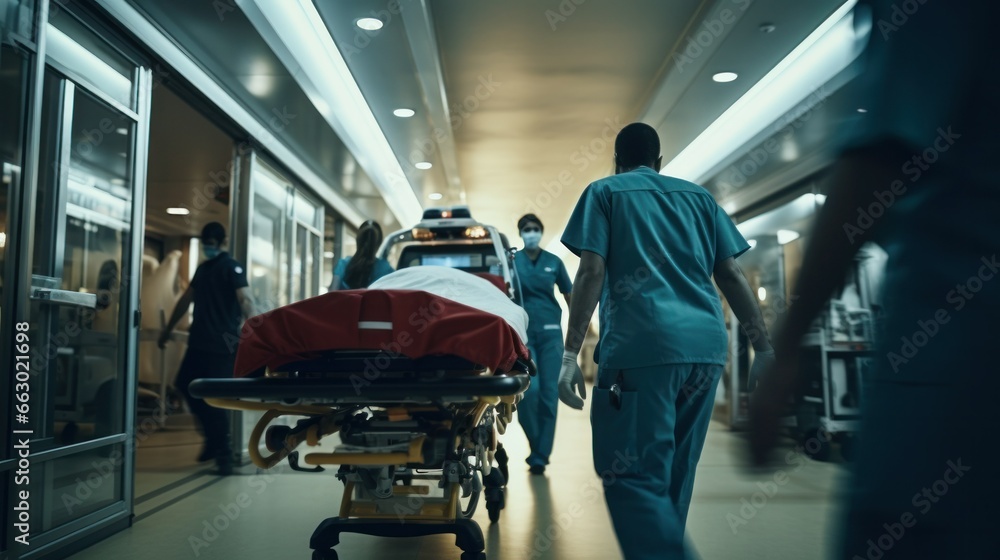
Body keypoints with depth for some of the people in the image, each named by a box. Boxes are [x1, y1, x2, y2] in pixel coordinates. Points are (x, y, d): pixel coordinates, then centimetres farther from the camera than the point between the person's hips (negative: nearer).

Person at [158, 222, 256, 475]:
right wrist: (168, 329, 30)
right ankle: (214, 439, 26)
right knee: (186, 386, 12)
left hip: (222, 344, -8)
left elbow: (245, 299, -22)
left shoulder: (232, 267, -7)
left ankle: (223, 454, 3)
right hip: (199, 340, 8)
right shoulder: (202, 268, 17)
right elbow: (186, 299, 27)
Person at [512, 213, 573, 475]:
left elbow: (569, 294, 13)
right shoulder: (512, 261, 3)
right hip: (522, 332, -1)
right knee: (529, 389, -11)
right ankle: (537, 446, 14)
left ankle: (540, 454, 10)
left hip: (550, 331, 2)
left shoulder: (553, 262, 7)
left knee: (549, 392, 0)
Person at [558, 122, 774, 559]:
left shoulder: (605, 191, 11)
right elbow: (731, 275, 15)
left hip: (642, 344, -5)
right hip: (706, 344, 5)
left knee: (634, 475, -4)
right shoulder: (697, 195, 22)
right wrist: (764, 348, 15)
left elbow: (592, 272, -3)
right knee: (674, 474, 17)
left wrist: (570, 353, -7)